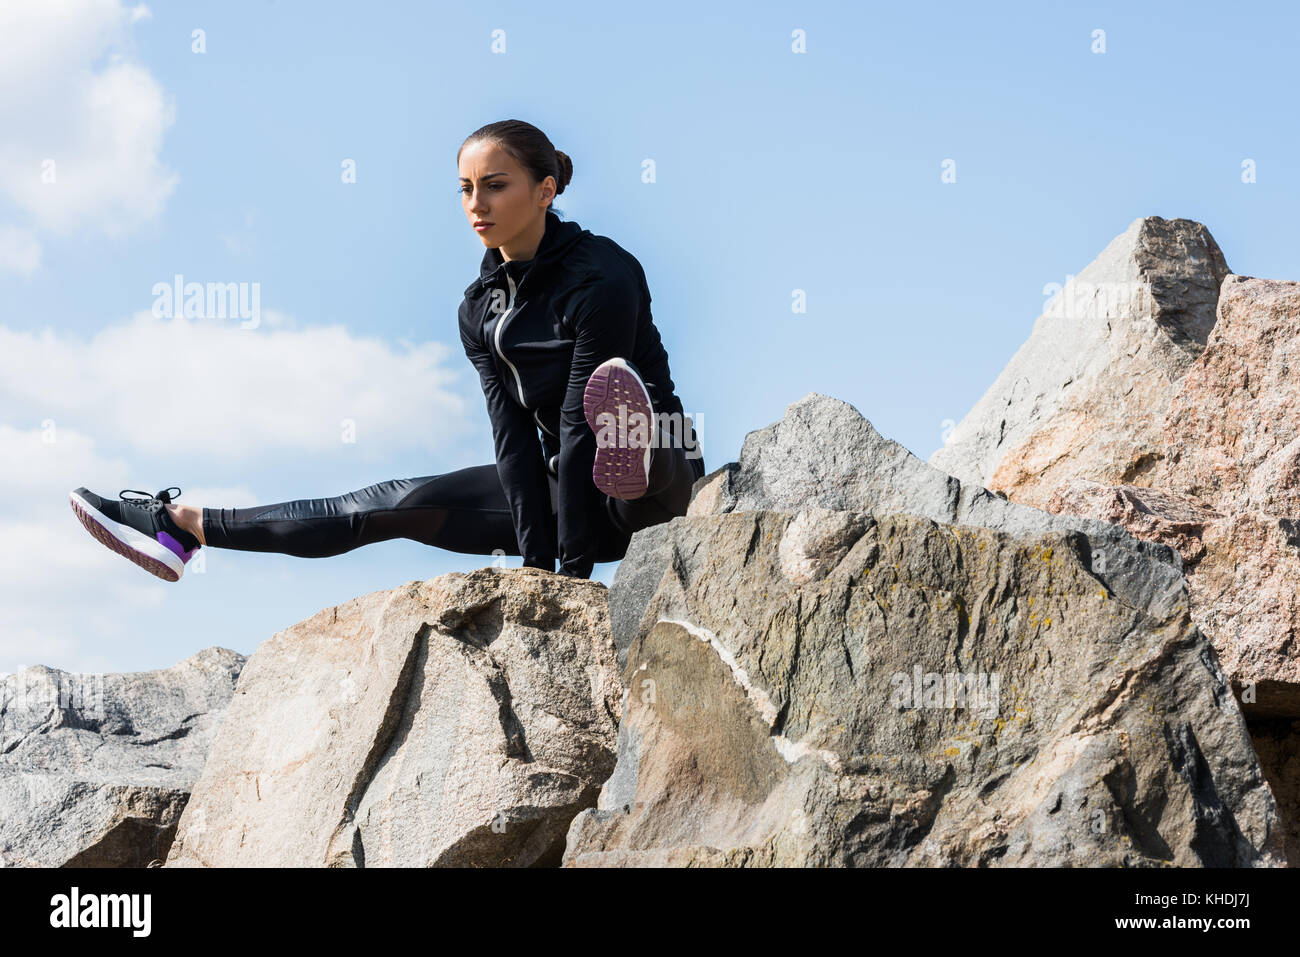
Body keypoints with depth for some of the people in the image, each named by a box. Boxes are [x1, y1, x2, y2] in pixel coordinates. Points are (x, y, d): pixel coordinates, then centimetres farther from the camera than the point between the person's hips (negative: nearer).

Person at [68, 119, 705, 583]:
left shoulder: (601, 275, -18)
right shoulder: (481, 308, 3)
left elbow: (578, 421, -24)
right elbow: (513, 436, -6)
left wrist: (573, 570, -26)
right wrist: (536, 564, -17)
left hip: (657, 488, -6)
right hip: (563, 484, 6)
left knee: (608, 382, -36)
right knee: (396, 506, -1)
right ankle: (180, 526, 2)